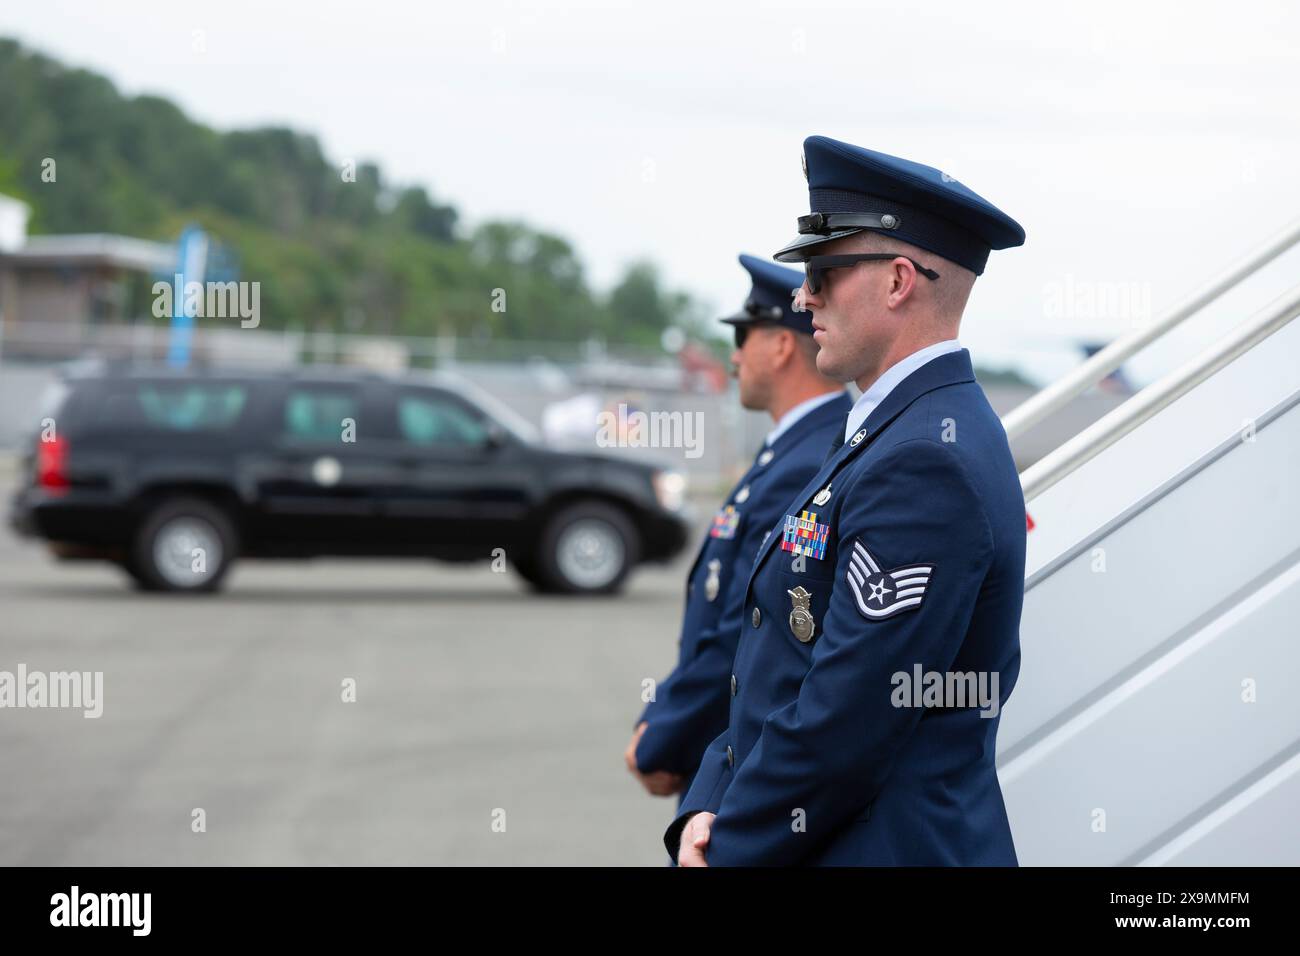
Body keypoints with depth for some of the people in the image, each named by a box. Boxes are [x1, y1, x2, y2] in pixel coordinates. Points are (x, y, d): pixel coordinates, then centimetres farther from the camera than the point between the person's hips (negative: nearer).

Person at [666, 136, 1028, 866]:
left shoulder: (925, 462, -19)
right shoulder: (901, 435, 13)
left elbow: (845, 720, -22)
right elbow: (786, 669, 13)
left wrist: (726, 851, -11)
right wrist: (707, 811, 1)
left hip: (888, 845, -9)